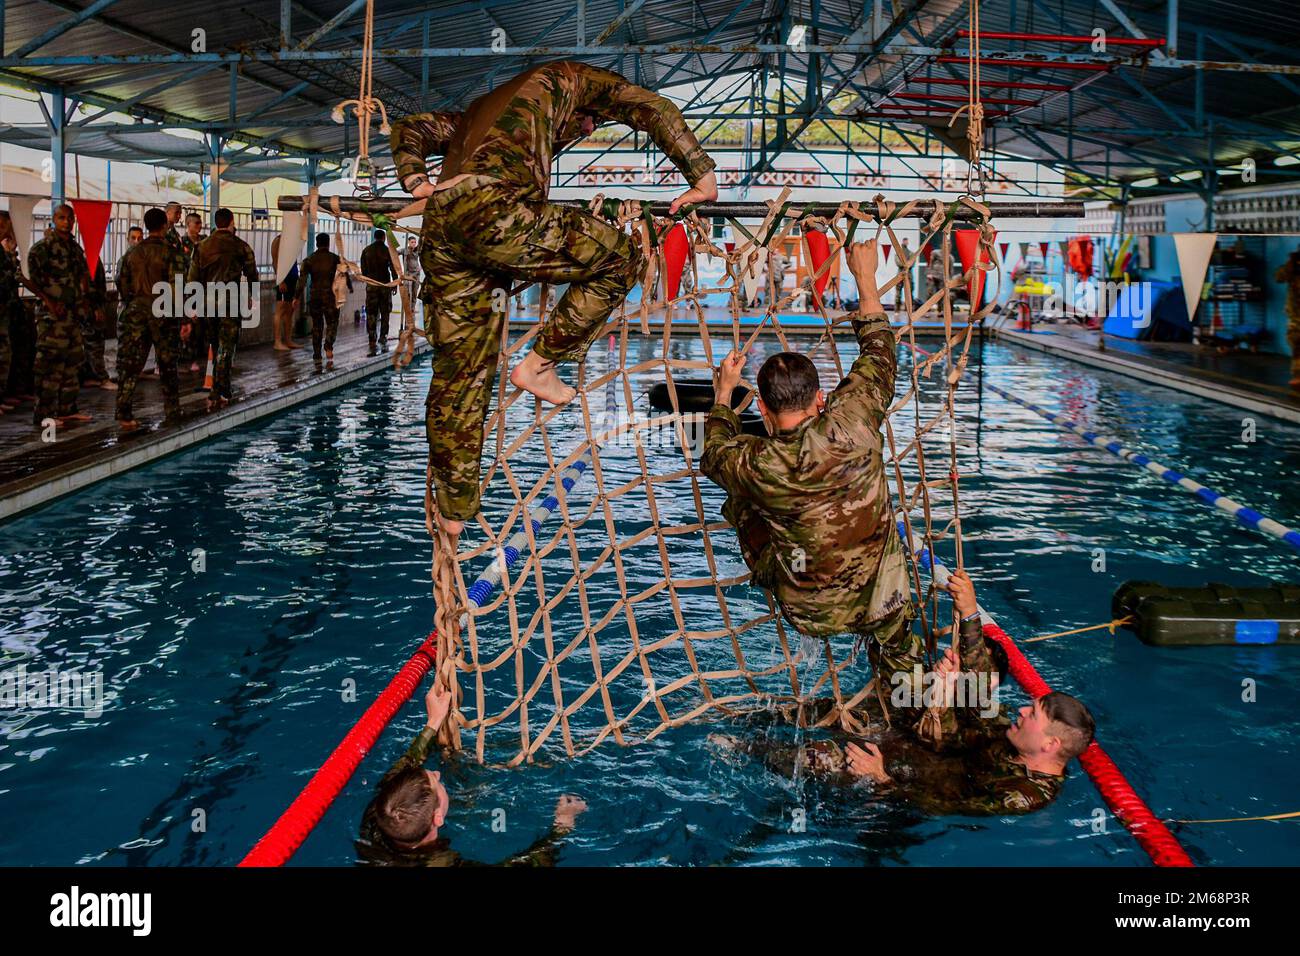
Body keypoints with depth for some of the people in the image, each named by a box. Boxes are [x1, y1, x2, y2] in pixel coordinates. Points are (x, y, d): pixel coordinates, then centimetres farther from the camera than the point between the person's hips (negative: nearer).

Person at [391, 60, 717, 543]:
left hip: (438, 230, 7)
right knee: (620, 258, 9)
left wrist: (414, 180, 25)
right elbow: (652, 108, 11)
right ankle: (539, 364, 5)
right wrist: (702, 175, 12)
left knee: (458, 375, 11)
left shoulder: (483, 108, 41)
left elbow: (409, 128, 40)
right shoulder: (569, 78, 23)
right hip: (491, 211, -7)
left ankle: (453, 508, 15)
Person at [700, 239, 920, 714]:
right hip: (877, 602, 1)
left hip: (804, 611, -1)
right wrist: (866, 277, 10)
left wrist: (724, 391, 21)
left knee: (739, 502, 16)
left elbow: (714, 452, 7)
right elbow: (879, 355, 0)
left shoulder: (755, 465, -20)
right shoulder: (853, 423, -20)